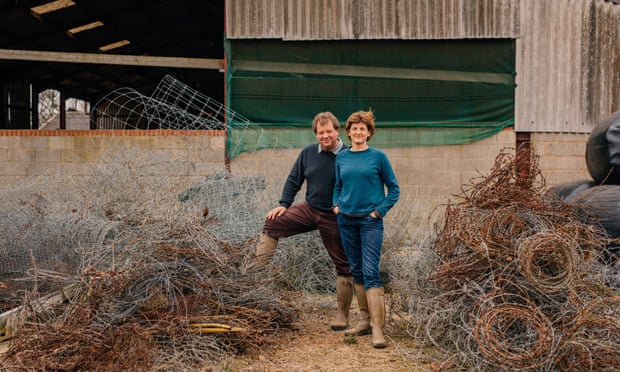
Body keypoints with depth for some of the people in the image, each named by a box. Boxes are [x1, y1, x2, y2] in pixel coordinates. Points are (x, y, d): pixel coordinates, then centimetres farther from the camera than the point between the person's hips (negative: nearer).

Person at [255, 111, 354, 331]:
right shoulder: (308, 153, 0)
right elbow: (293, 180, 9)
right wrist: (284, 204, -1)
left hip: (336, 218, -4)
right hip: (309, 209, 4)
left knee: (343, 264, 4)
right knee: (273, 223, -10)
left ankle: (342, 315, 16)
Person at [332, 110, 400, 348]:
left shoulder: (378, 156, -4)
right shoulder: (341, 158, 7)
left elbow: (394, 189, 1)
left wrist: (380, 211, -7)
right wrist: (336, 205, 6)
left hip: (370, 221, -4)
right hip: (346, 220, 5)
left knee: (370, 272, -11)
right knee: (356, 271, 10)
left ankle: (377, 328, -9)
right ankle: (365, 320, 21)